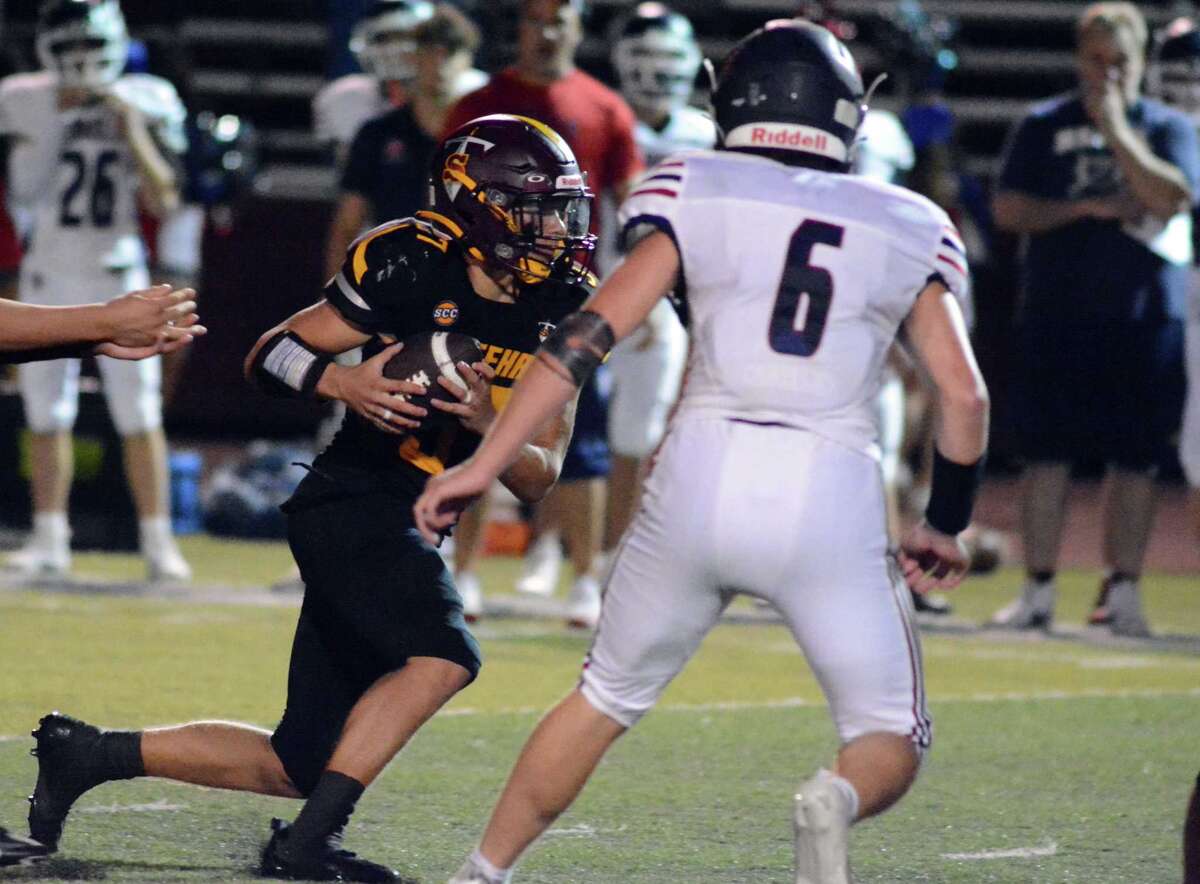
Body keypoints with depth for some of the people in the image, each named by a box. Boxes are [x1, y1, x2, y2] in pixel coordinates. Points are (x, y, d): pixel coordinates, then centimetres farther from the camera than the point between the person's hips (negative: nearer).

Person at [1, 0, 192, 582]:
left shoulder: (141, 105, -2)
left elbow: (163, 201, -7)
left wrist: (133, 130, -14)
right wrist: (57, 118, -9)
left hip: (117, 275, -1)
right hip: (48, 274, 1)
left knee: (138, 413, -4)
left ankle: (158, 540, 1)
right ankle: (49, 539, 14)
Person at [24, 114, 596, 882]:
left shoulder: (561, 316, 5)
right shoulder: (409, 268, -12)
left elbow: (540, 479, 5)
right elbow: (269, 356, -5)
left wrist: (487, 423, -15)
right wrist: (345, 382, -24)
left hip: (407, 532, 8)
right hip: (349, 503, -8)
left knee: (299, 766, 7)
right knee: (443, 656, -31)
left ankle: (87, 754, 19)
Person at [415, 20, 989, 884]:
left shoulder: (698, 196, 6)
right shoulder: (905, 231, 11)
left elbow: (592, 334, -3)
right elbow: (965, 398, 8)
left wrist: (483, 464, -2)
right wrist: (945, 526, 23)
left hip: (702, 482, 1)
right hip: (831, 504, 0)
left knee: (608, 694, 23)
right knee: (892, 741, 11)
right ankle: (836, 802, -23)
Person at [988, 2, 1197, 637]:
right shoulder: (1043, 127, 9)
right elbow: (1008, 209, 0)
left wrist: (1114, 128, -13)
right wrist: (1087, 207, -10)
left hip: (1144, 318, 0)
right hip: (1056, 316, 0)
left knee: (1134, 461, 1)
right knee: (1047, 456, -1)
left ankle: (1122, 592, 8)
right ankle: (1038, 592, 4)